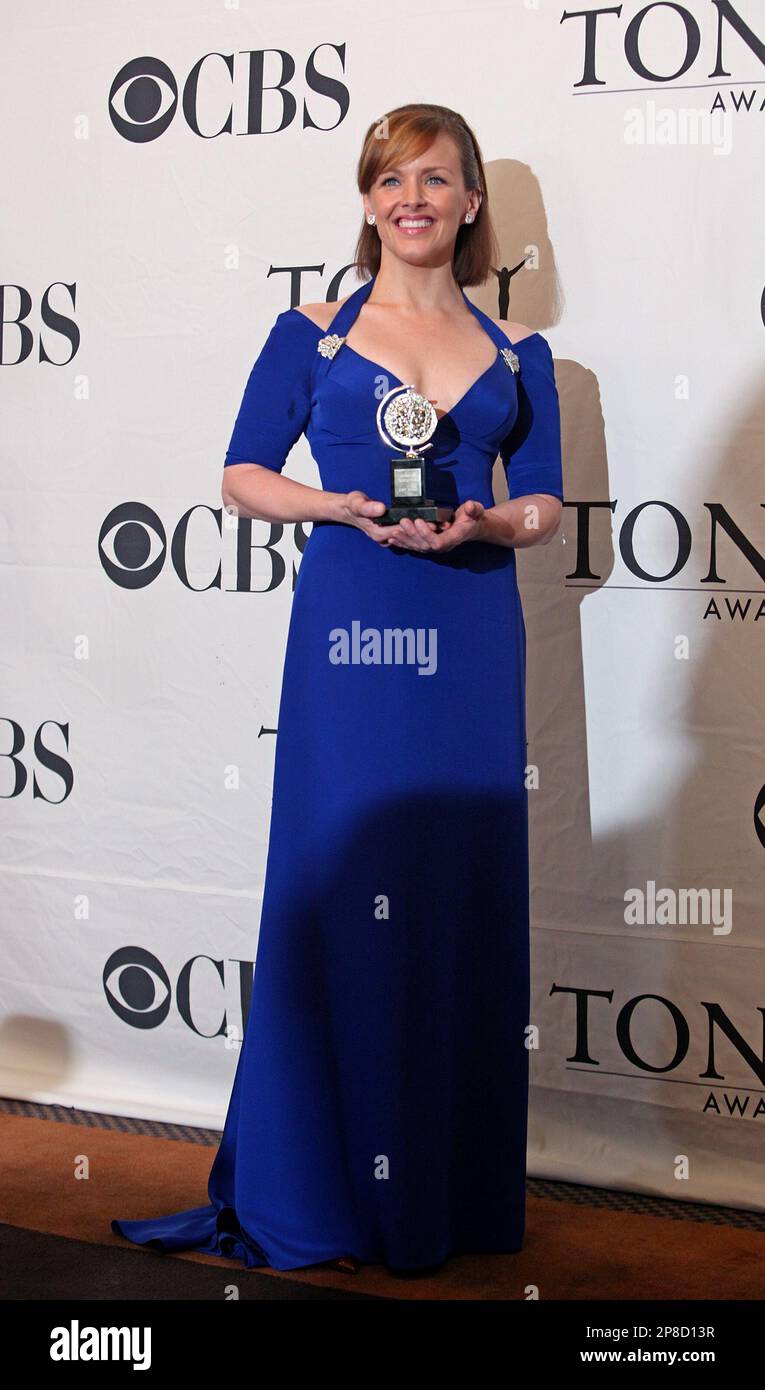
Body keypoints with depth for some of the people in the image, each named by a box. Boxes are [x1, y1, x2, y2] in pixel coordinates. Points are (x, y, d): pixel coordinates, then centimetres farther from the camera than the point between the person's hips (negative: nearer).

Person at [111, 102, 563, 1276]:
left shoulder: (516, 354, 11)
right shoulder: (314, 333, 5)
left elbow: (545, 506, 12)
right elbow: (243, 475, 5)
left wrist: (481, 525, -9)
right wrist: (346, 507, -12)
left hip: (471, 641, 2)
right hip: (350, 631, -2)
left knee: (464, 898, 5)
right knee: (335, 888, -1)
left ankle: (455, 1192, 18)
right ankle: (316, 1192, 12)